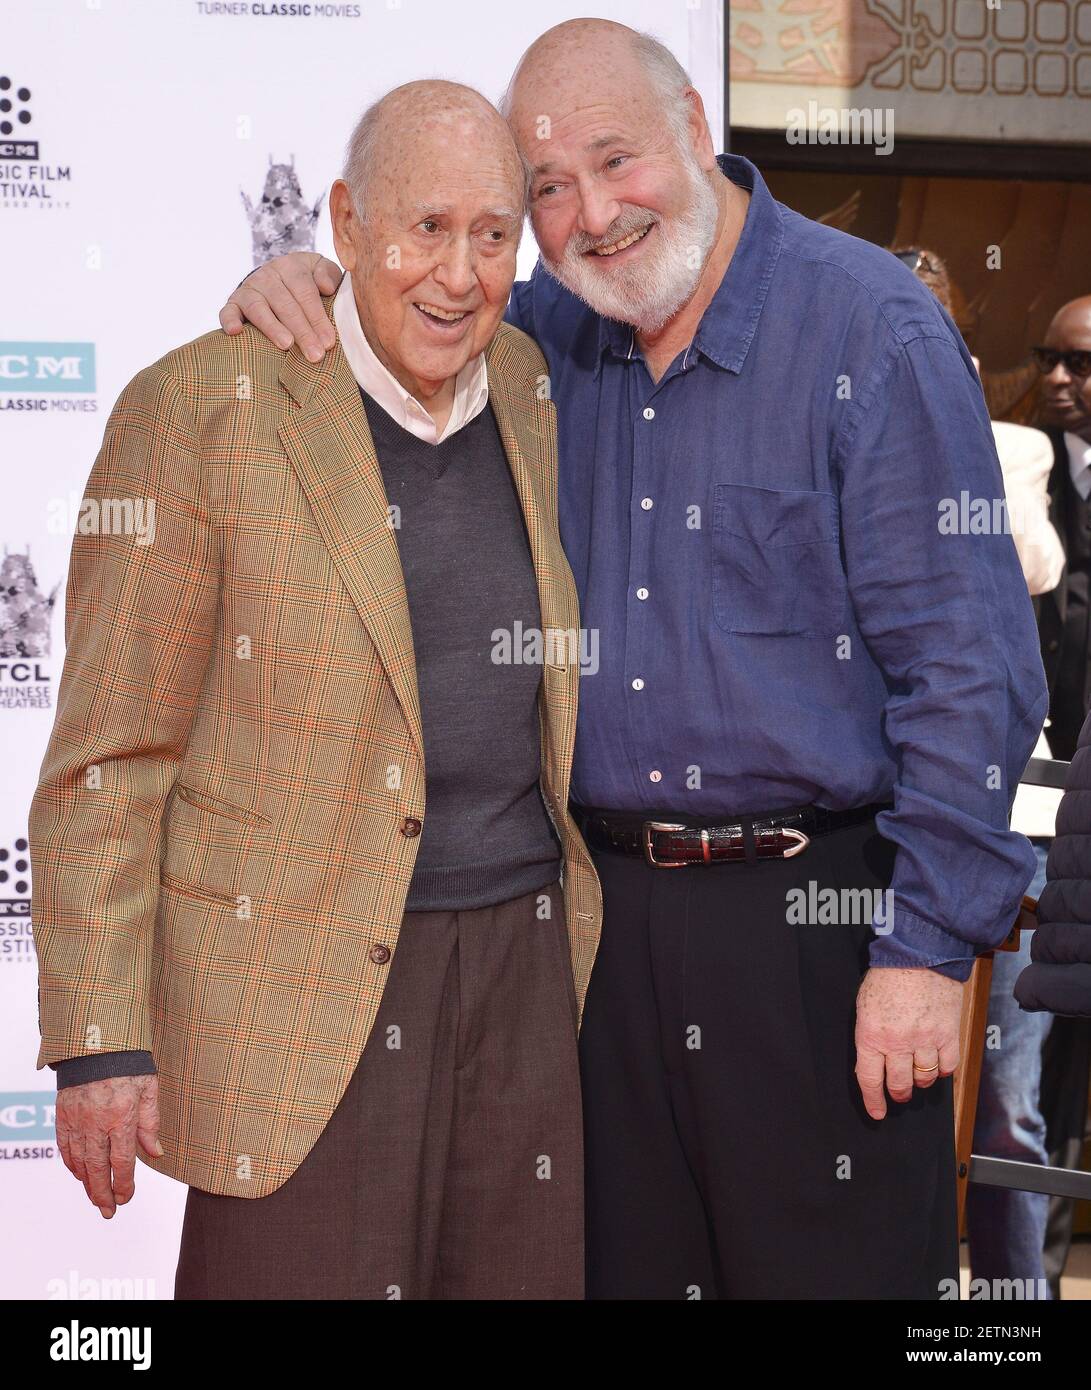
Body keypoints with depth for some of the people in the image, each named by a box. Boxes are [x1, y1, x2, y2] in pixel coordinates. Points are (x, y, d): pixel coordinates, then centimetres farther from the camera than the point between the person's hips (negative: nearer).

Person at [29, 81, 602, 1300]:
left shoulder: (537, 397, 8)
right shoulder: (198, 413, -9)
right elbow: (106, 761, -8)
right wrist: (97, 1041, -12)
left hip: (527, 965, 6)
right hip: (301, 989, -5)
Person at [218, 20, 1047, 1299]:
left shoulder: (871, 331, -10)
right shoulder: (550, 335, 7)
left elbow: (970, 662, -12)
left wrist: (931, 944, -15)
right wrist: (301, 284, 1)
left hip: (817, 909, -5)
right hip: (603, 904, 6)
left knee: (832, 1266, 1)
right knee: (628, 1263, 13)